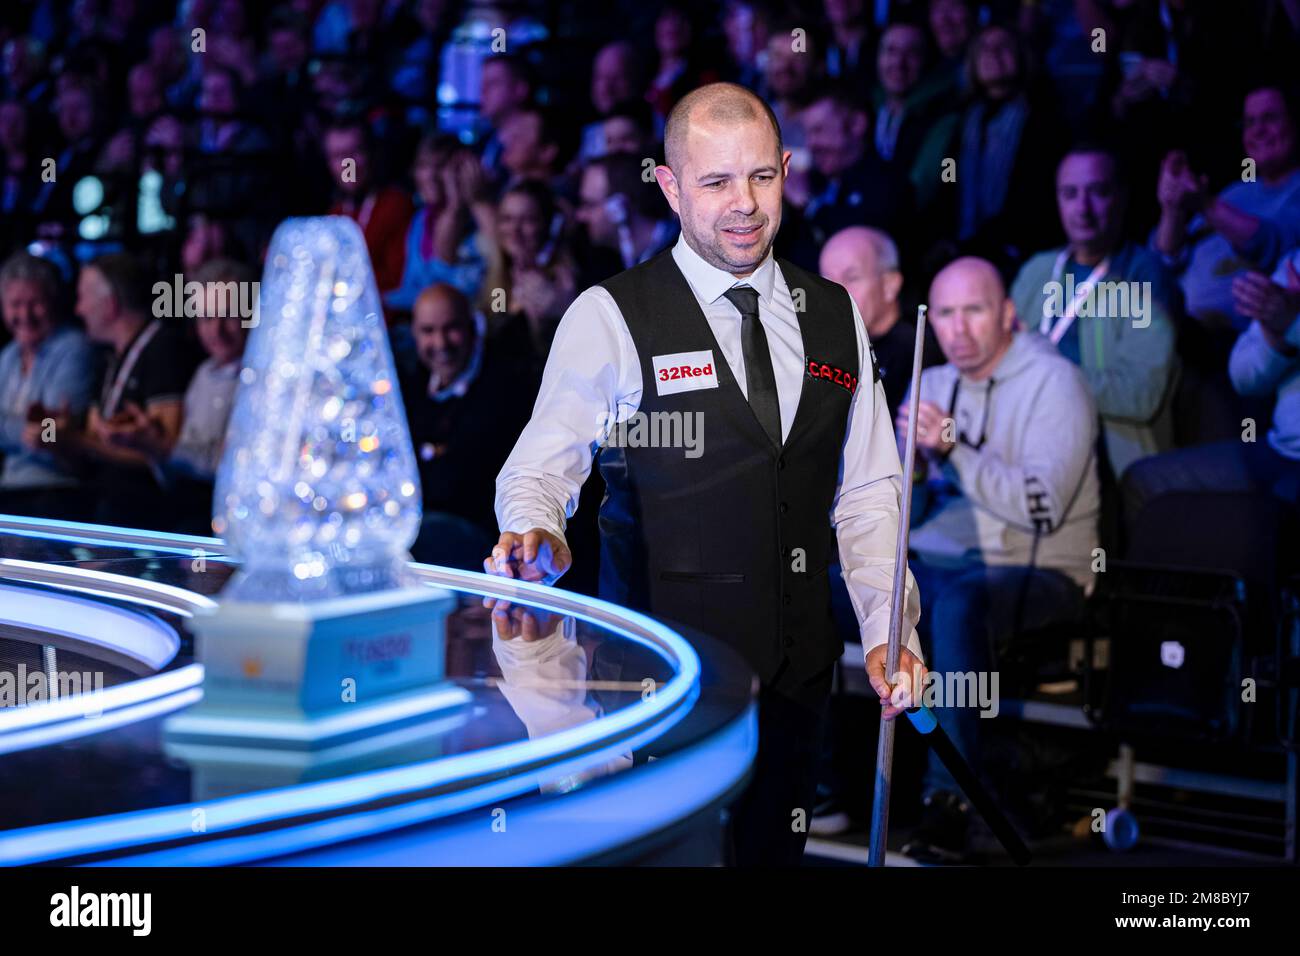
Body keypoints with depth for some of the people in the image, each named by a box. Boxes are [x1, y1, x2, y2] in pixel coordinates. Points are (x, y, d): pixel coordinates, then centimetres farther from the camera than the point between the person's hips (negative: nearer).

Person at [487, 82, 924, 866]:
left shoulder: (834, 316, 8)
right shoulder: (610, 318, -5)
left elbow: (868, 491, 10)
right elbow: (542, 466, -6)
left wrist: (888, 630, -1)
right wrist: (534, 536, -29)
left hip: (798, 671, 4)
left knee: (774, 847, 13)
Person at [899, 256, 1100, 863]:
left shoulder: (1054, 382, -8)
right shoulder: (933, 384, 14)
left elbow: (1043, 507, -20)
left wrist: (952, 449, -27)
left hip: (1037, 571, -6)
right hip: (935, 559, 6)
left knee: (957, 603, -39)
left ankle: (951, 797, -33)